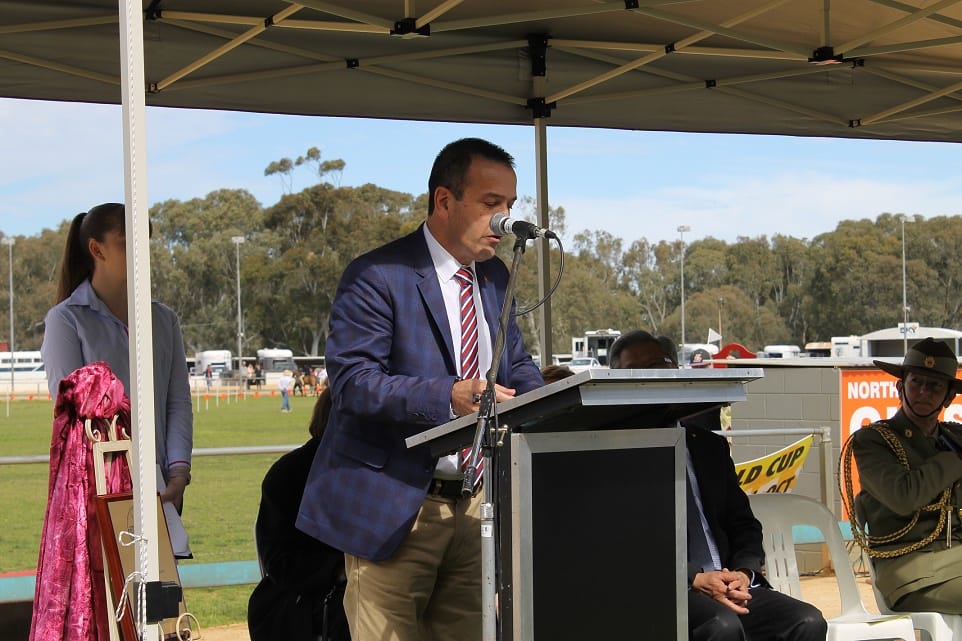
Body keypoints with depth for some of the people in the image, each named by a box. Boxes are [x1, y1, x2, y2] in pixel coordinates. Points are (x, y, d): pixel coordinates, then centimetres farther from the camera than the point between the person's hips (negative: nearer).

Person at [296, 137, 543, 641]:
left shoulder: (494, 277, 15)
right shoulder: (377, 277, -10)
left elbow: (516, 367, 22)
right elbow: (351, 380, -18)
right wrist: (450, 396, -31)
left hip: (474, 504, 7)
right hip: (392, 507, -7)